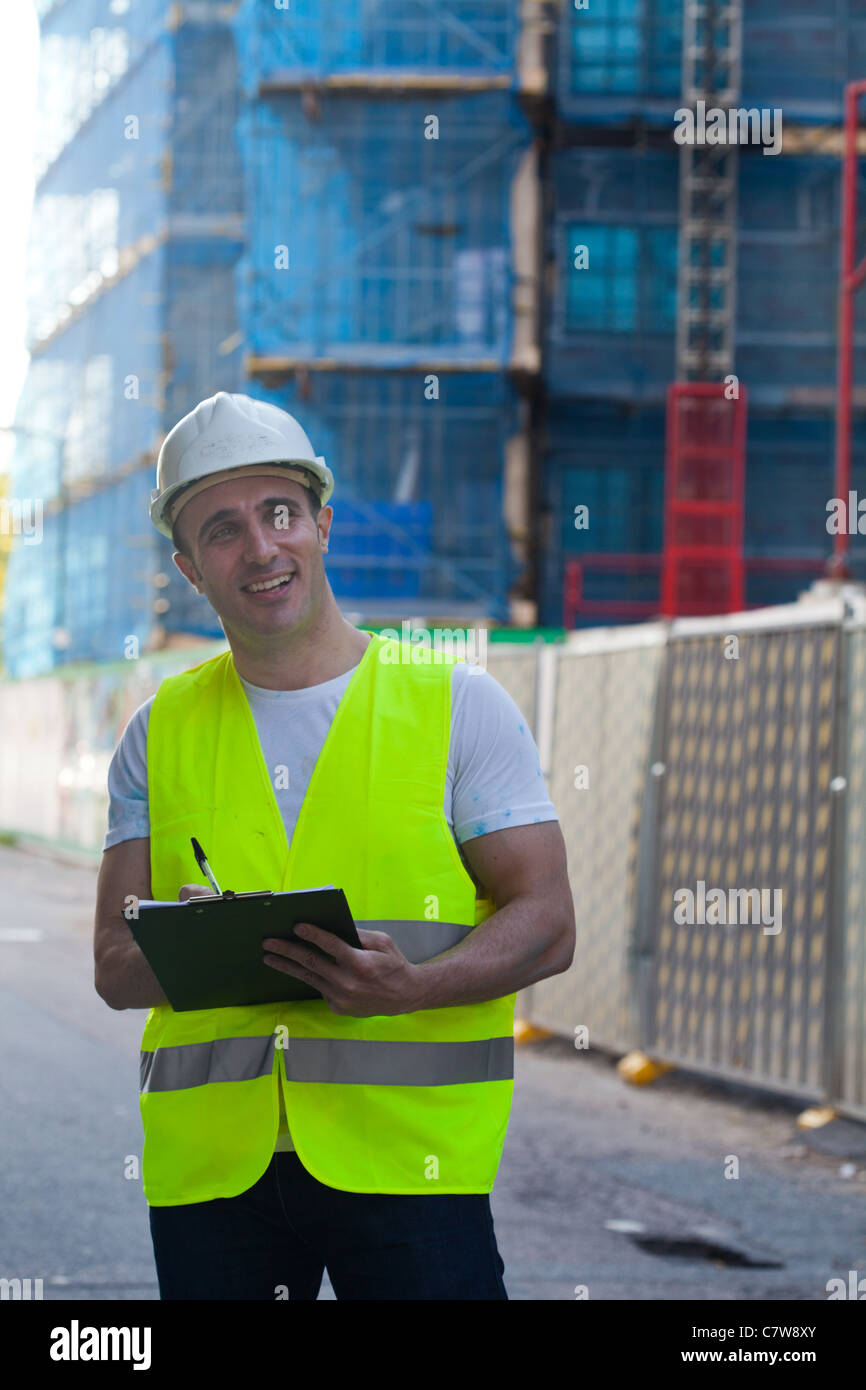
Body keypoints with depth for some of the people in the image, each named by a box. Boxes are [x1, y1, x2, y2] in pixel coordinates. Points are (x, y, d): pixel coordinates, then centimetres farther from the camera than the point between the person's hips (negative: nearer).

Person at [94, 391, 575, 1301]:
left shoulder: (457, 703, 5)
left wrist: (409, 986, -19)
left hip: (404, 1149, -2)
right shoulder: (161, 731, 13)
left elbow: (546, 924, 0)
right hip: (209, 1155, 2)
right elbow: (114, 968, 10)